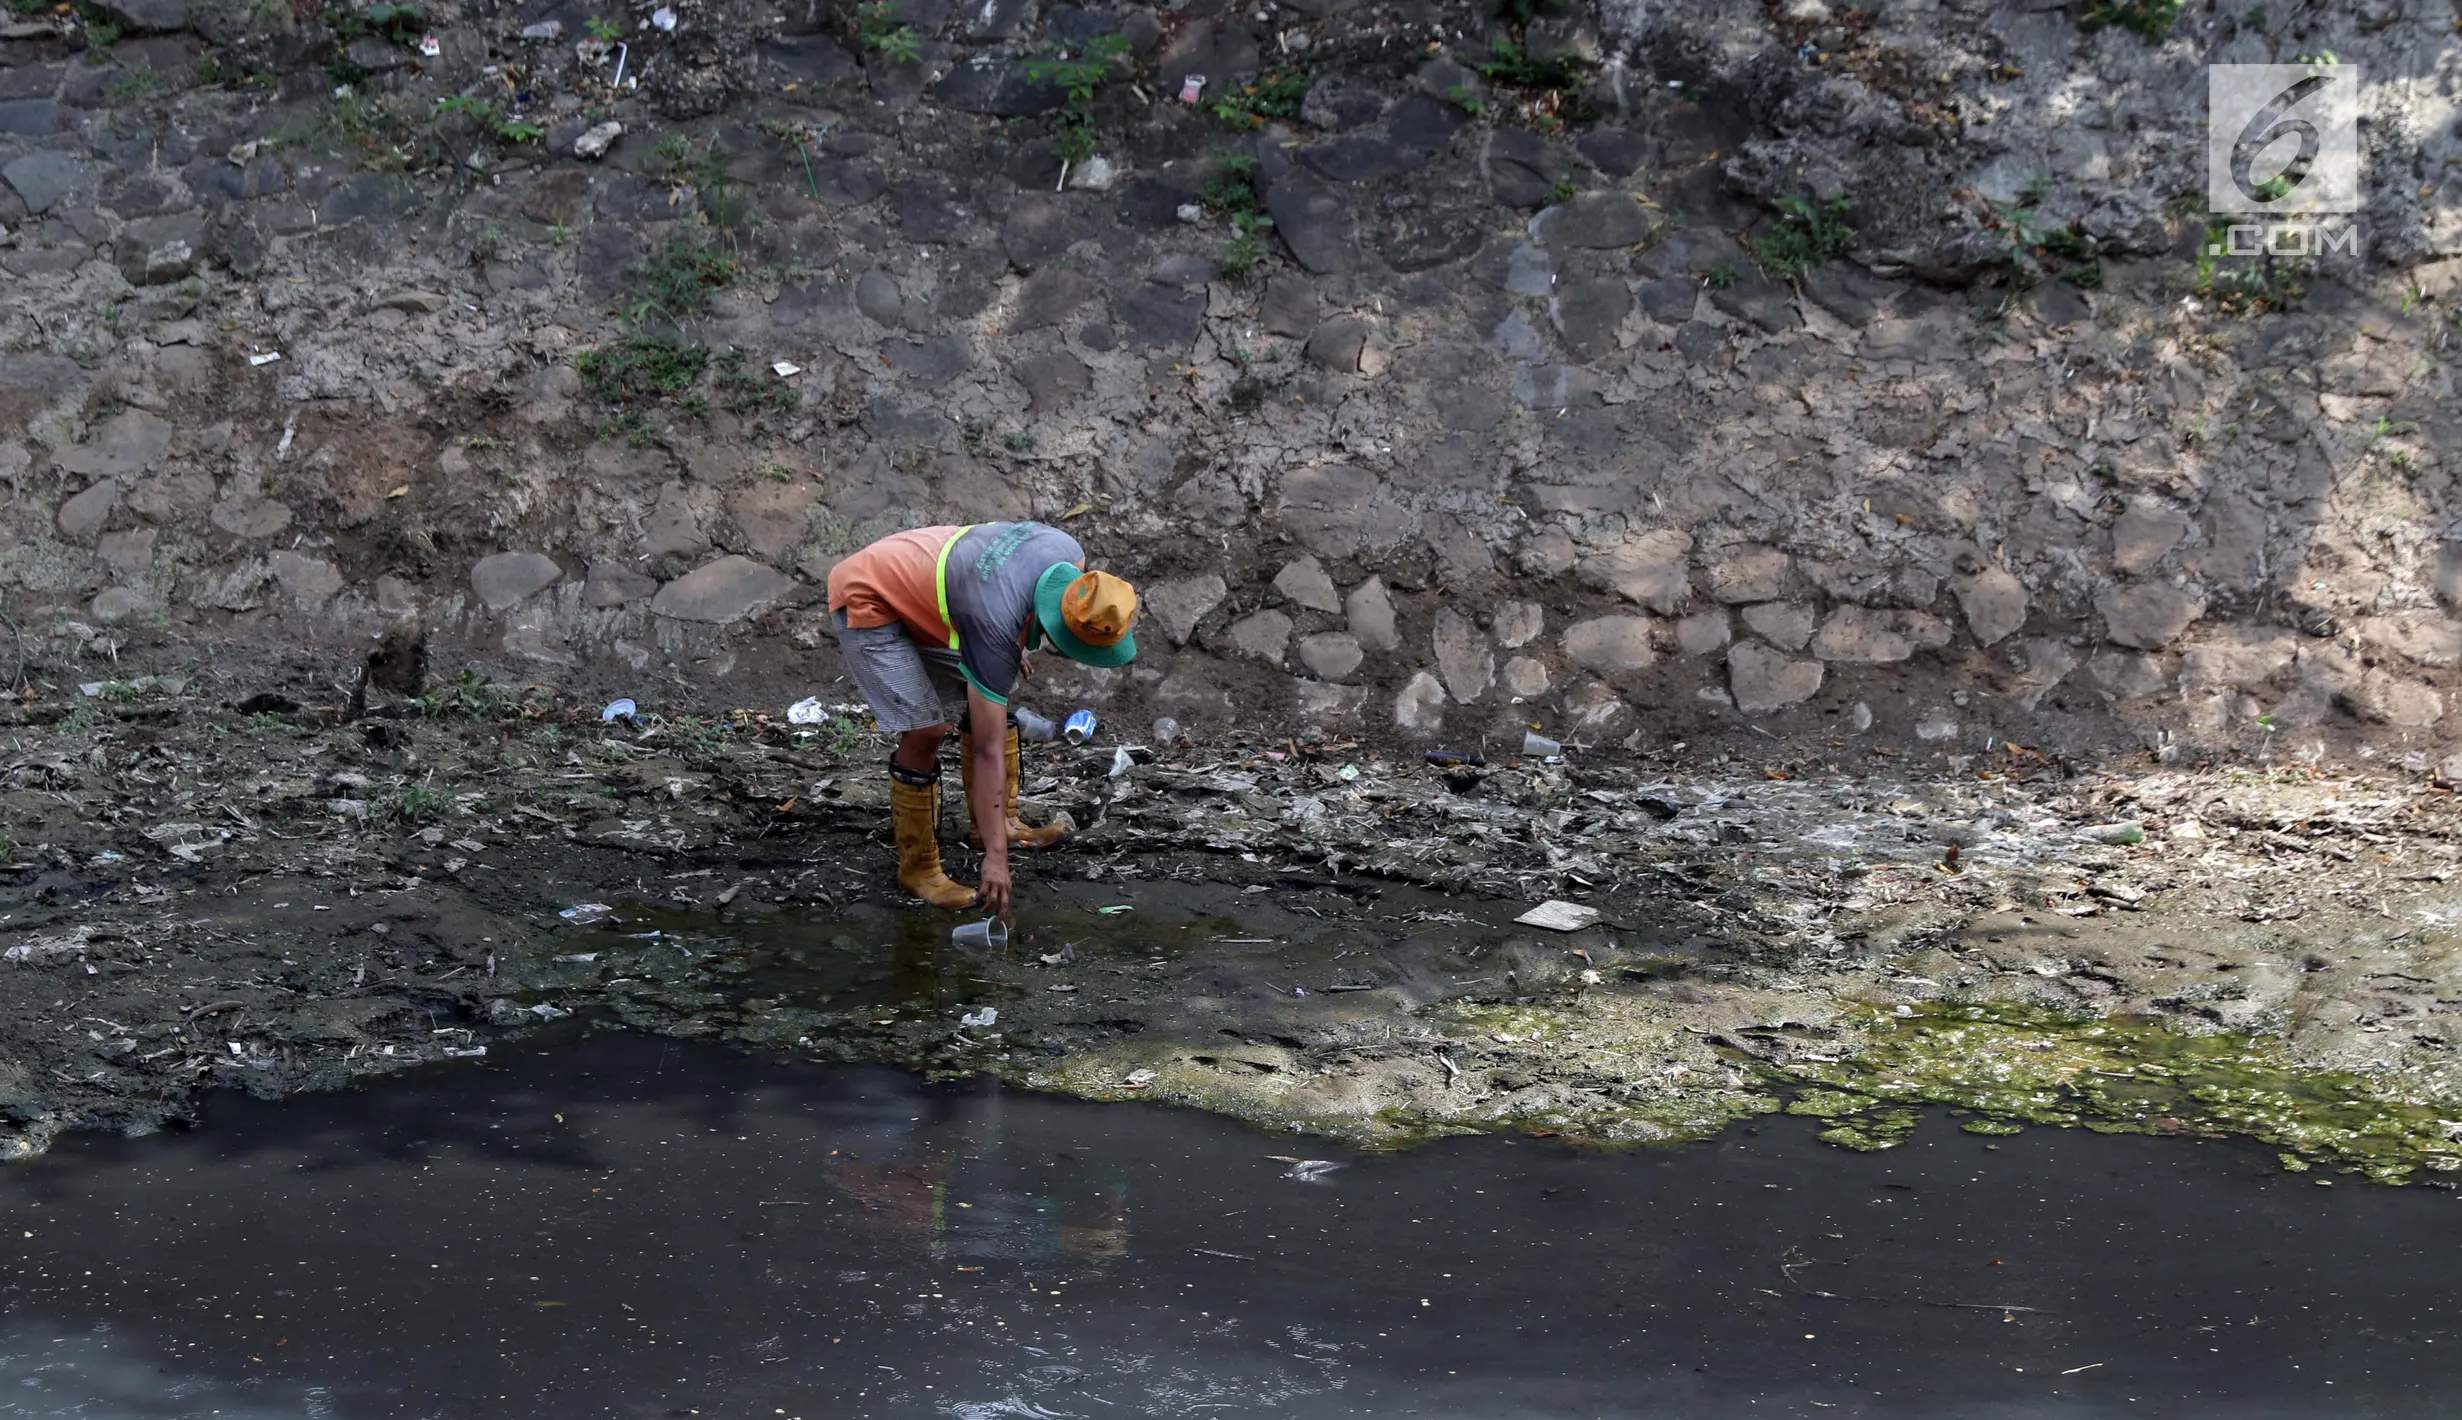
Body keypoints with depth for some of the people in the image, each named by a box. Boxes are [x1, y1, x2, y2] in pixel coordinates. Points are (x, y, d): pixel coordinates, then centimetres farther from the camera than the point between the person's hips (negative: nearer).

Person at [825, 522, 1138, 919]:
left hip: (916, 585, 9)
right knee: (926, 729, -17)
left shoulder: (1070, 558, -17)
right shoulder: (996, 626, -36)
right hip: (867, 604, -9)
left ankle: (1001, 820, 18)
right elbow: (988, 751, -34)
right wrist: (996, 856, -33)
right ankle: (917, 868, -4)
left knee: (997, 702, 6)